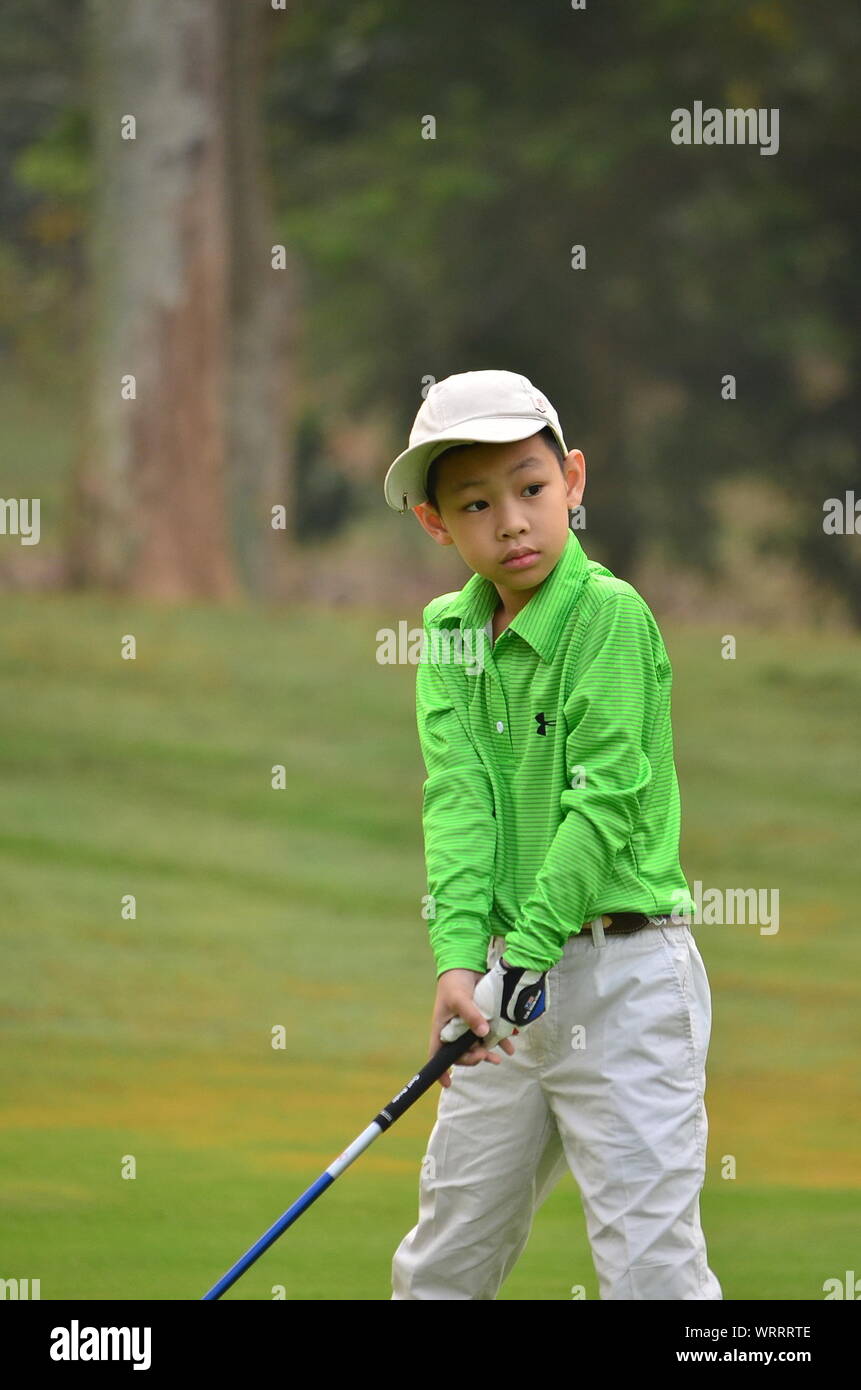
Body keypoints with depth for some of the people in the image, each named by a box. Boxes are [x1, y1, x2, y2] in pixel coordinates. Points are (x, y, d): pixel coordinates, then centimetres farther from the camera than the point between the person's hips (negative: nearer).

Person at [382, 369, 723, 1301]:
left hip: (624, 977, -6)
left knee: (650, 1262, -10)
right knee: (443, 1258, 13)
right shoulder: (449, 632, 8)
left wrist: (528, 950, -24)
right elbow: (458, 796, -4)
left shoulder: (609, 613, -10)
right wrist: (459, 959, -19)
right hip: (514, 977, 6)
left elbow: (607, 799, -16)